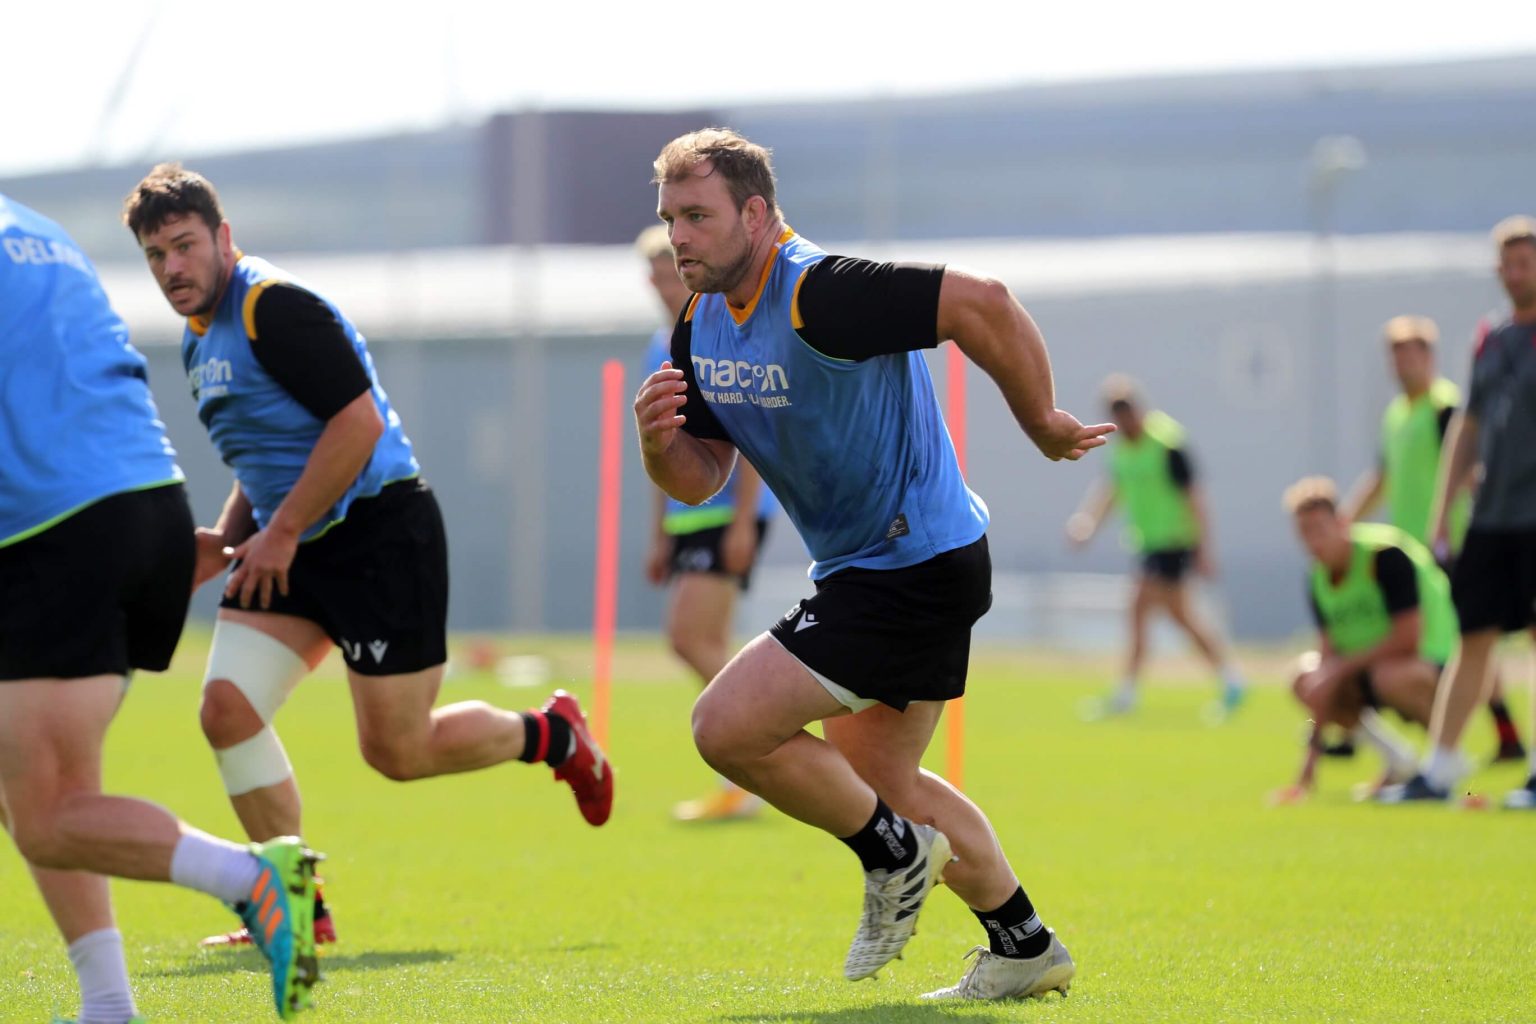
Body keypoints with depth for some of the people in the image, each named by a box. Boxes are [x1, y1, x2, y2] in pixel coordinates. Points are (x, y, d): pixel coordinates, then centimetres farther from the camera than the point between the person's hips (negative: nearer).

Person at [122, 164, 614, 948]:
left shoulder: (275, 308, -15)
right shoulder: (200, 340, 14)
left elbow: (359, 421, -22)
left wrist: (282, 532, -19)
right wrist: (226, 537, 8)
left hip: (380, 531, -9)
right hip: (293, 547, 9)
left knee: (397, 752, -3)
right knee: (227, 707, -9)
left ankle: (551, 734, 26)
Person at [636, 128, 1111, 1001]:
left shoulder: (821, 295, -25)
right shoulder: (702, 327, 4)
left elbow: (981, 303, -29)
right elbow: (700, 477, 6)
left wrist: (1044, 423, -18)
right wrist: (660, 443, -17)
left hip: (918, 563, -10)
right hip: (865, 565, 10)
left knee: (728, 725, -16)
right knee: (878, 778, 21)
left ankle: (893, 851, 5)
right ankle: (1025, 947, 33)